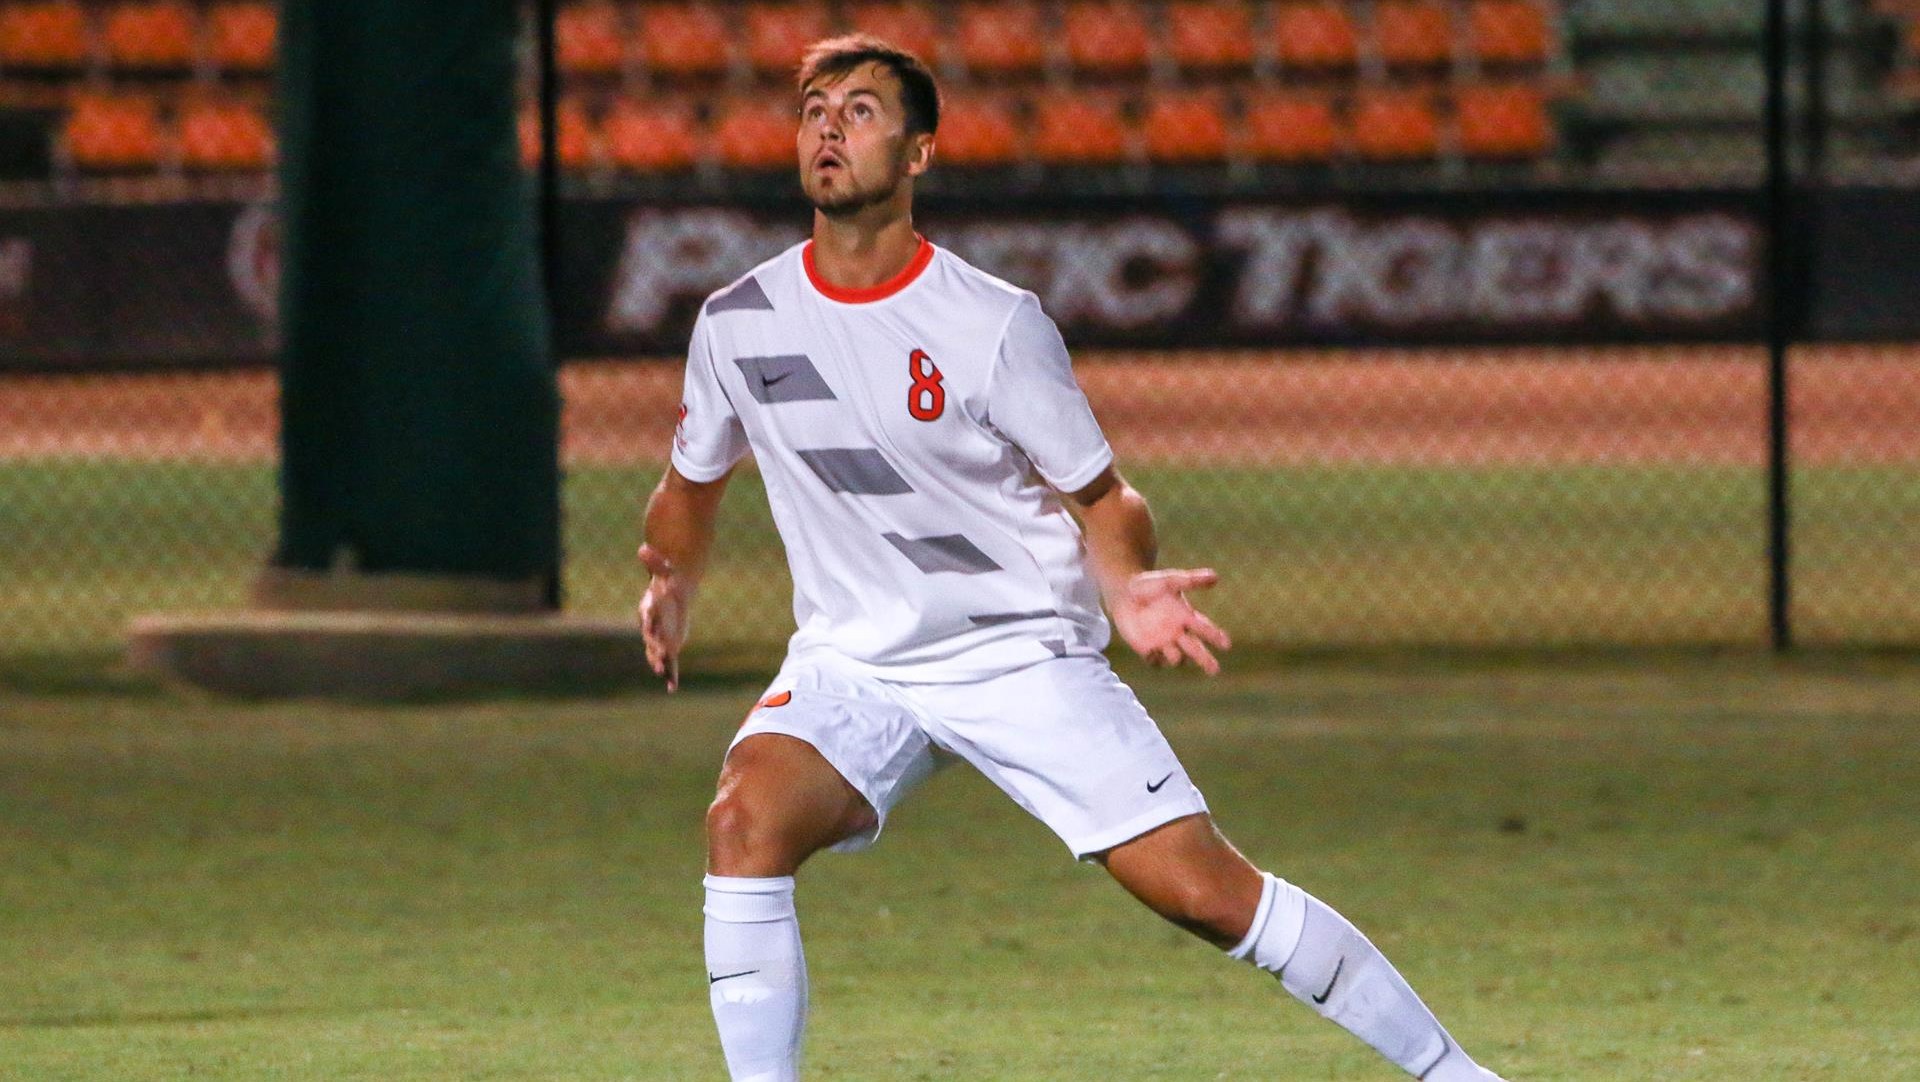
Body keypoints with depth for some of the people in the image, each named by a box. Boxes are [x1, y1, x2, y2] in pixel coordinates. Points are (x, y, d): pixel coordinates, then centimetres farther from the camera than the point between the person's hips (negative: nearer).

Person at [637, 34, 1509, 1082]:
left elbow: (1099, 495, -1)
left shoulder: (994, 323, -12)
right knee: (745, 819, -27)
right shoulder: (736, 321, -2)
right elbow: (692, 481, 17)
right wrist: (670, 593, 0)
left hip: (1021, 652, -2)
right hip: (850, 661, 2)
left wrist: (1128, 588, -21)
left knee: (1203, 888, -10)